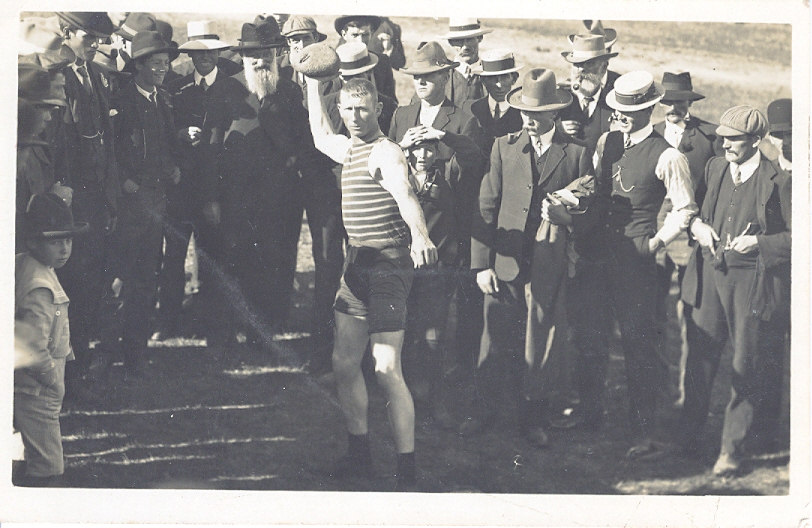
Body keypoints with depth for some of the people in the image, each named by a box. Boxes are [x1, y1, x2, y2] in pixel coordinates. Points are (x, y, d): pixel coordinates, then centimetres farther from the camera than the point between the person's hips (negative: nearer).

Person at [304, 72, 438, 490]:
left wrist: (419, 235, -54)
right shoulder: (350, 149, 14)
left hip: (387, 265, -9)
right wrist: (312, 85, 34)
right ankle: (359, 453, 27)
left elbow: (405, 194, -35)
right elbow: (321, 138, 38)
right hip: (357, 265, 9)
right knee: (344, 362, 13)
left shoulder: (385, 152, -15)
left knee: (387, 369, -13)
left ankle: (407, 472, -11)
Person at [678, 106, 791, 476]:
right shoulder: (714, 168, 8)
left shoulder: (779, 181, -9)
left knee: (747, 368, 3)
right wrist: (697, 225, 0)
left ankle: (732, 448, 12)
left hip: (753, 282, -5)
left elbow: (796, 236, -7)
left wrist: (758, 243, -19)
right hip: (710, 276, 5)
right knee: (698, 358, 9)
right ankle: (688, 435, 24)